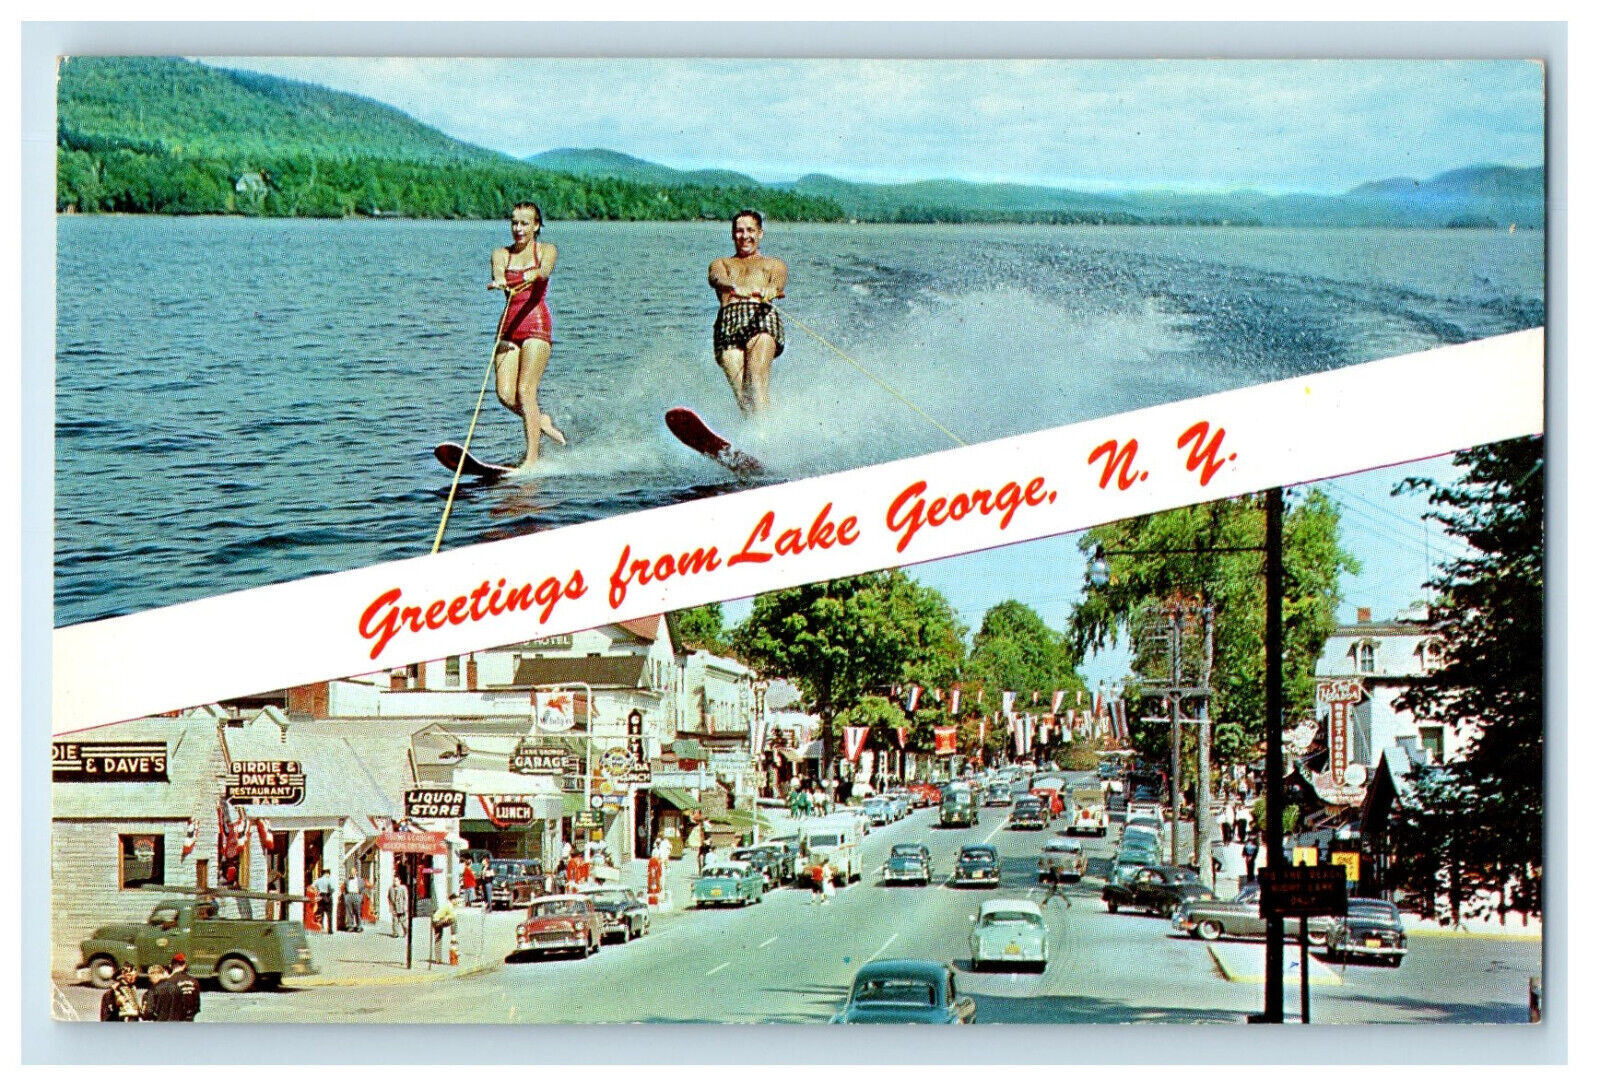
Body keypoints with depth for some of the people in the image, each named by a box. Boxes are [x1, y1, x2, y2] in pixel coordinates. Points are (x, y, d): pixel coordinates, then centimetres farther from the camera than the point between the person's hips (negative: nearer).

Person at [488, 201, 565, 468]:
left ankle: (532, 458, -15)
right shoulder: (501, 254, 11)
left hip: (536, 323, -4)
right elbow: (497, 275, -11)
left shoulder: (546, 250, 5)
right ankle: (541, 422, 20)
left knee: (525, 390, -15)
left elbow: (545, 271, -17)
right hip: (508, 325, 4)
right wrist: (498, 282, -36)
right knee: (505, 394, -8)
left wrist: (533, 275, -42)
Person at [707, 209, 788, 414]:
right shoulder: (721, 263, 32)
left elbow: (779, 281, 5)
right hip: (729, 319, 2)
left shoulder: (775, 264, 30)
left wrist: (771, 290, -22)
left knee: (757, 377, -29)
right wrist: (733, 287, -20)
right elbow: (716, 278, 6)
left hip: (763, 316, -2)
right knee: (741, 391, -21)